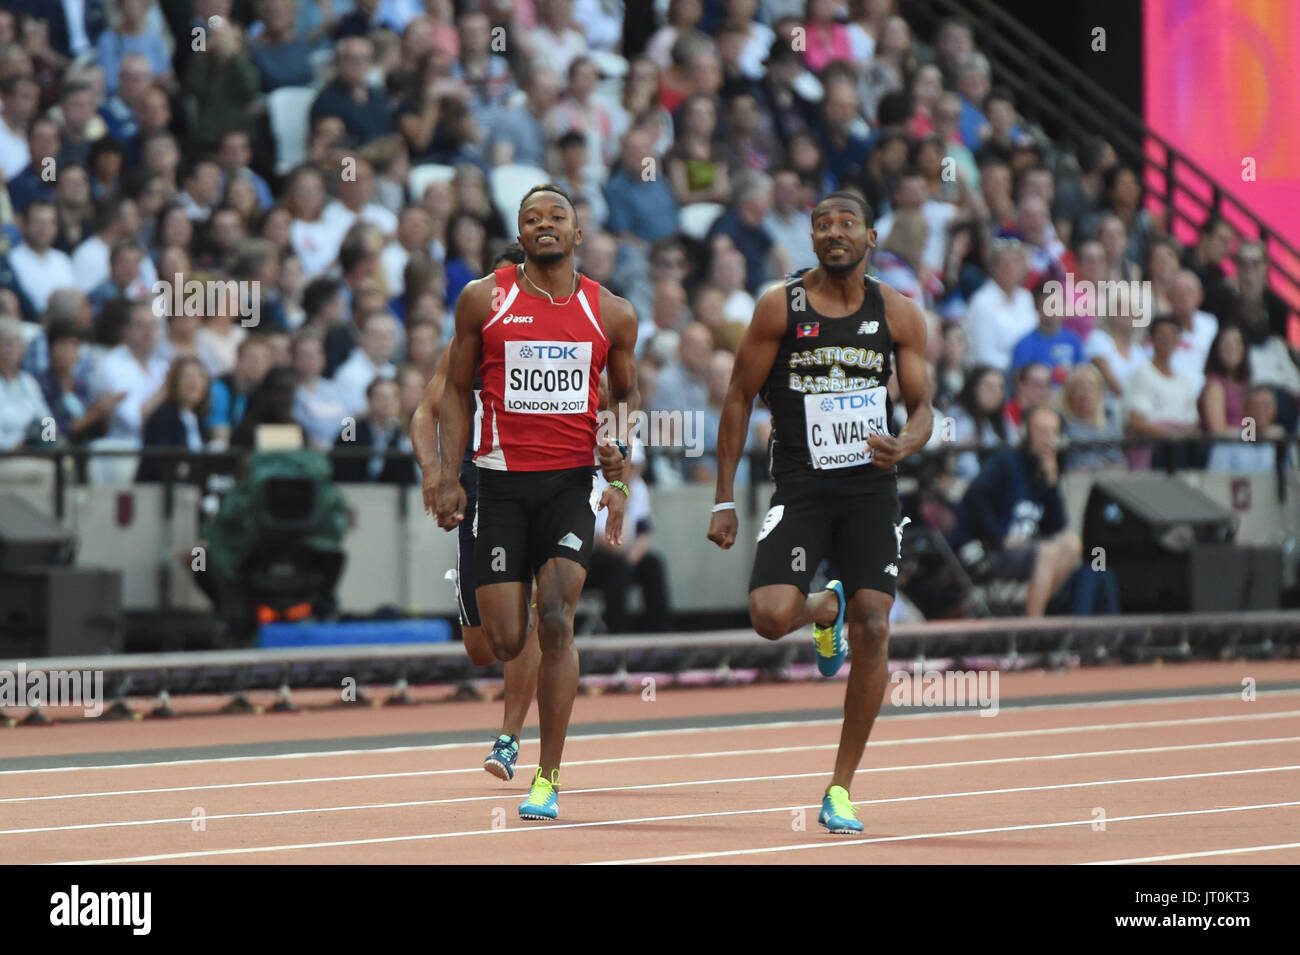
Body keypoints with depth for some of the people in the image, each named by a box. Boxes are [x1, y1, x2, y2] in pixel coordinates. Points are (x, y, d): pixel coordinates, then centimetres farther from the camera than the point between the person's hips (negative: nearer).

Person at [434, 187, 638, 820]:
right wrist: (448, 477, 0)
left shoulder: (612, 314, 5)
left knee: (555, 619, -17)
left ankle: (547, 778, -10)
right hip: (501, 482, 0)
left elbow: (625, 398, 17)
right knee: (503, 643, -4)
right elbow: (457, 391, 9)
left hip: (572, 482, 0)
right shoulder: (484, 300, 2)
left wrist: (621, 482, 6)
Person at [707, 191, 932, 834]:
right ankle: (824, 611, 20)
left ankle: (840, 791, 4)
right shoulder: (780, 306, -2)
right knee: (770, 617, -21)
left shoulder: (898, 314, 4)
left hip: (871, 489, 2)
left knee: (873, 631, -7)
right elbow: (739, 400, 1)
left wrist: (905, 444, -17)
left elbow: (921, 406, 8)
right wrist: (724, 500, -3)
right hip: (800, 486, -2)